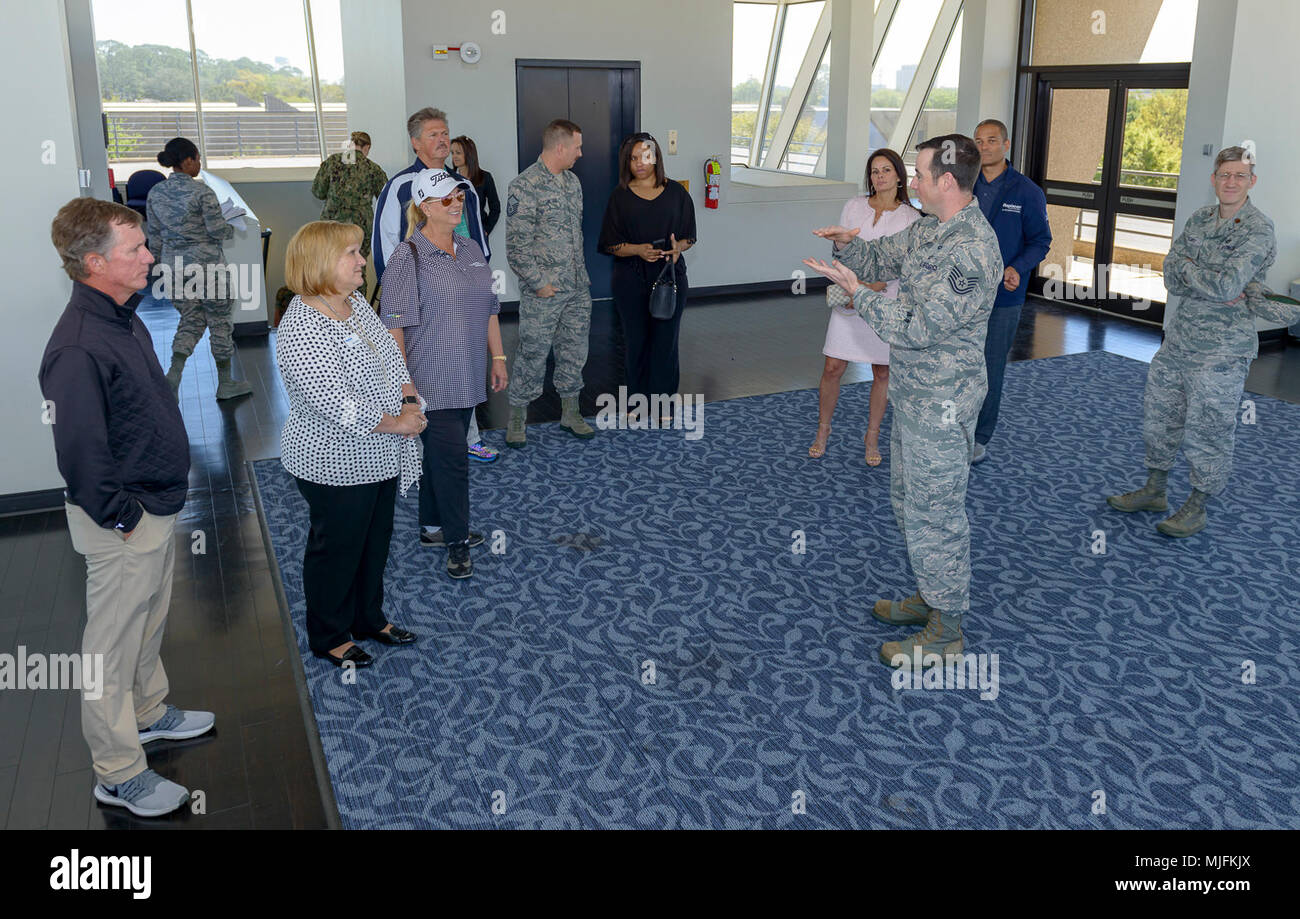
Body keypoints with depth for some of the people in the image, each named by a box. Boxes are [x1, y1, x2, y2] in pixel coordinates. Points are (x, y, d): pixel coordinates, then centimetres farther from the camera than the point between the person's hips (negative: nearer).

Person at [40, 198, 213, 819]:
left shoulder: (124, 318, 6)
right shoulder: (78, 347, -27)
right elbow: (81, 453, -28)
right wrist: (122, 517, -18)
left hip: (157, 507, 9)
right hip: (123, 523, -9)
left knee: (148, 624, 26)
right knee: (114, 645, 5)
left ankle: (149, 714, 46)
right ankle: (119, 773, 19)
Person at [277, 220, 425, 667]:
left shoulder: (356, 304, 4)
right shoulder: (301, 329, -26)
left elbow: (392, 357, 10)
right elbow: (334, 404, -30)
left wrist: (410, 401, -7)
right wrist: (394, 423, -22)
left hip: (379, 458, 9)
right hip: (336, 465, -9)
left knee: (376, 539, 22)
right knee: (337, 548, 9)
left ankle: (369, 618, 42)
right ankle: (329, 637, 29)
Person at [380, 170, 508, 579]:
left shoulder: (472, 250, 10)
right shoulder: (408, 258, -12)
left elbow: (489, 308, 17)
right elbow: (395, 323, -15)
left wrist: (498, 357, 13)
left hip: (466, 378, 7)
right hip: (430, 380, -7)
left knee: (440, 453, 16)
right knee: (450, 457, -6)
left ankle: (432, 527, 29)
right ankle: (456, 542, 6)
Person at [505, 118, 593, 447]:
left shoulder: (572, 181, 12)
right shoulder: (524, 186, -14)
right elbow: (516, 247, -16)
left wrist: (582, 274, 17)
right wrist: (539, 283, -15)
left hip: (578, 288, 7)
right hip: (543, 293, -7)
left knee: (574, 351, 13)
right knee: (532, 354, 1)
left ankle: (570, 412, 26)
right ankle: (517, 419, 14)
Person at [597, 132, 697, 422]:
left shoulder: (676, 193, 4)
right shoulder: (620, 196, 2)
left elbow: (689, 237, 7)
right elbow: (611, 244, -1)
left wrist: (678, 248, -15)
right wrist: (638, 250, -19)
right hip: (631, 279, 0)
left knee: (665, 338, 2)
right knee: (636, 339, 6)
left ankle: (661, 400, 16)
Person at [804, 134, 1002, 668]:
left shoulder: (972, 252, -24)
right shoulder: (929, 229, 7)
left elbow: (918, 329, -26)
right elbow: (881, 261, 20)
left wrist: (855, 291, -19)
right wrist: (850, 244, -2)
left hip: (942, 404, -10)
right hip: (912, 393, 10)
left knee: (934, 513, 0)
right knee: (908, 500, 21)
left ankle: (946, 630, 15)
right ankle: (930, 598, 38)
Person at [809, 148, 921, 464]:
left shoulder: (911, 217, 0)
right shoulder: (853, 207, 4)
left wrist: (875, 286, -19)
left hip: (887, 303, 0)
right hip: (849, 300, 1)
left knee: (882, 372, 7)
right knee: (833, 368, 1)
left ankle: (872, 436, 23)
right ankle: (823, 429, 20)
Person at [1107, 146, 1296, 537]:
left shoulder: (1258, 230, -13)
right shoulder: (1199, 219, 6)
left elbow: (1228, 284, -26)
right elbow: (1171, 278, -3)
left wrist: (1186, 267, -10)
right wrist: (1218, 290, -17)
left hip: (1221, 350, -6)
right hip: (1178, 338, 7)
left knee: (1207, 430, 1)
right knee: (1159, 417, 15)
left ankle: (1197, 507, 16)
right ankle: (1154, 491, 31)